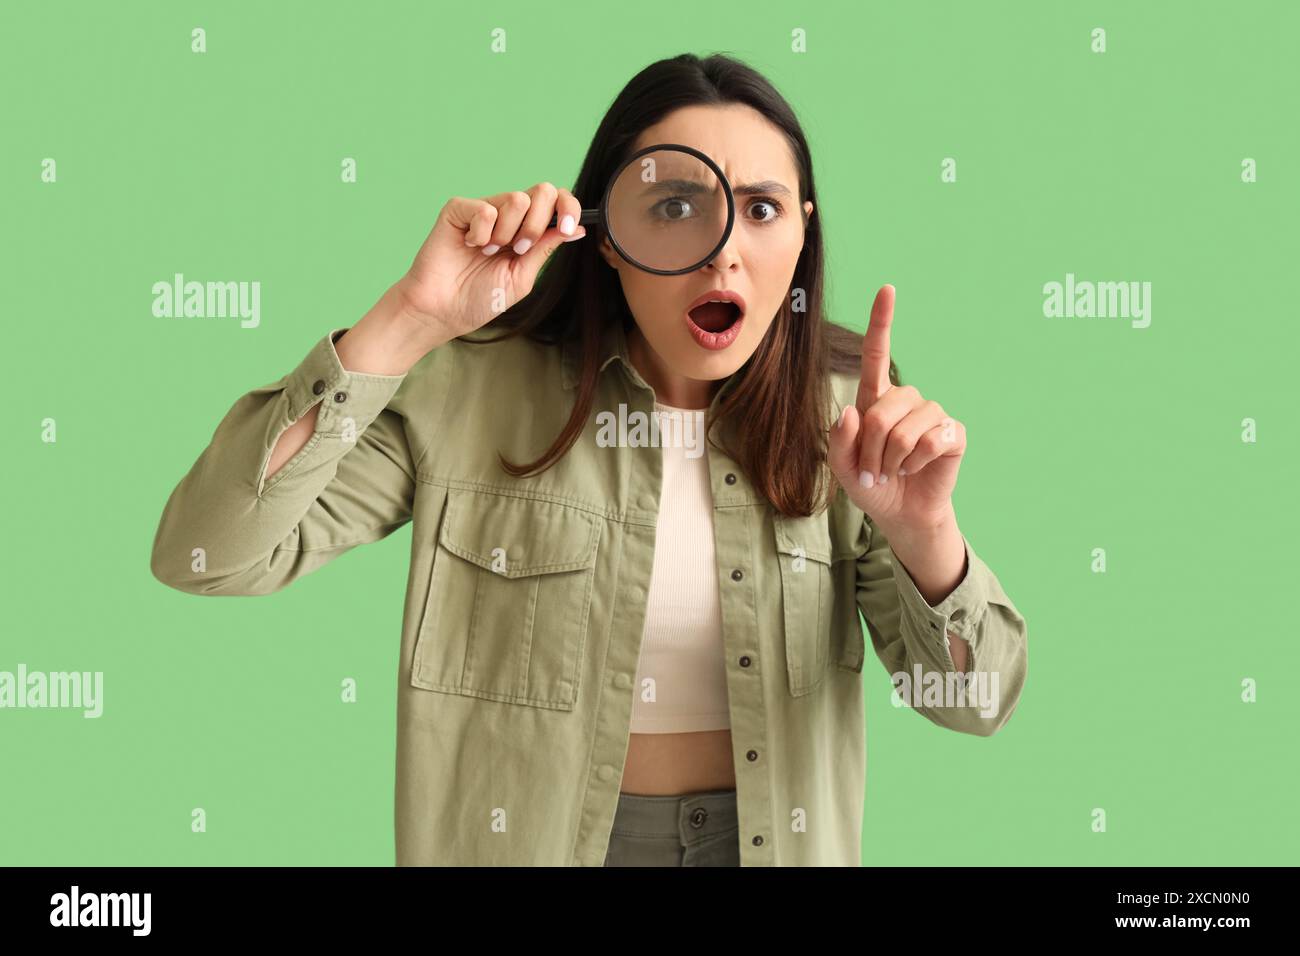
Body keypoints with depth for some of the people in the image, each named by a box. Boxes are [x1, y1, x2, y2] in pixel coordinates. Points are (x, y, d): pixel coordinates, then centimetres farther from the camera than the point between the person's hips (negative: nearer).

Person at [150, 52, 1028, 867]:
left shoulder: (847, 414, -10)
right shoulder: (469, 387, -16)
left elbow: (976, 700, -11)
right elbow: (204, 554, -24)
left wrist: (922, 533, -32)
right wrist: (413, 319, -31)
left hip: (777, 836, 2)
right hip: (523, 837, -1)